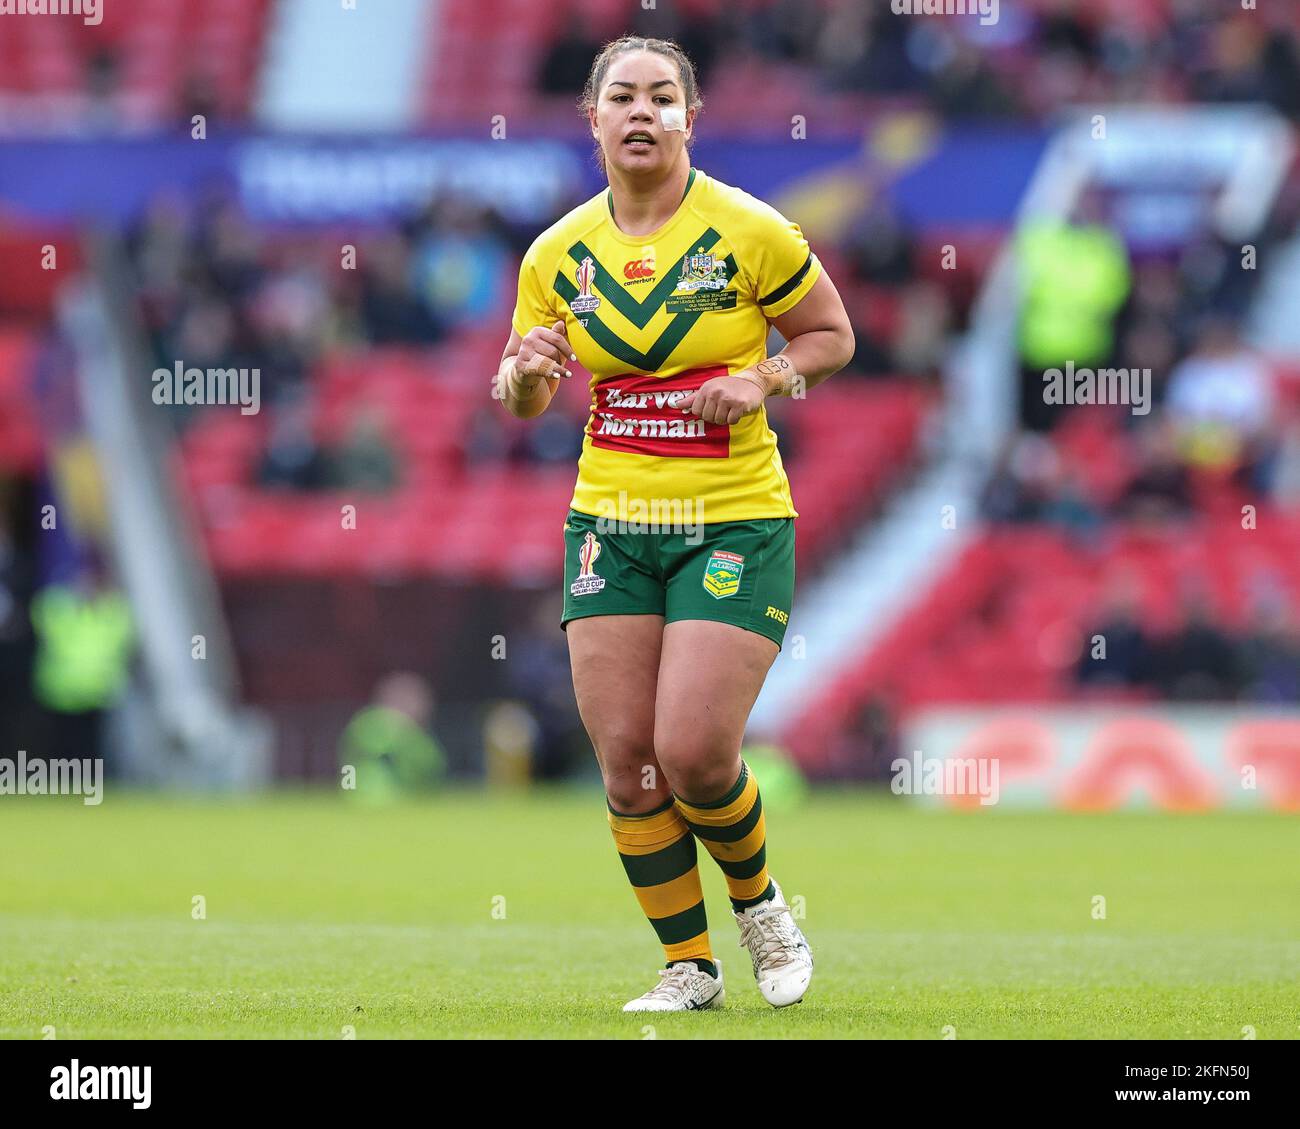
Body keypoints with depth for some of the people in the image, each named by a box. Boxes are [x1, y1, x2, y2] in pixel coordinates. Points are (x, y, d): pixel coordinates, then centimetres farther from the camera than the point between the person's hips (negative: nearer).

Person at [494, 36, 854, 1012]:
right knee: (627, 764, -2)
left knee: (693, 753, -14)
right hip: (612, 521, 4)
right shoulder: (558, 254, 3)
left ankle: (760, 904, 17)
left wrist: (763, 380, -13)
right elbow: (521, 399, 13)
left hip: (735, 520, -3)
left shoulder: (750, 233, -7)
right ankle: (689, 967, 14)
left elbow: (833, 336, 6)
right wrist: (526, 371, -11)